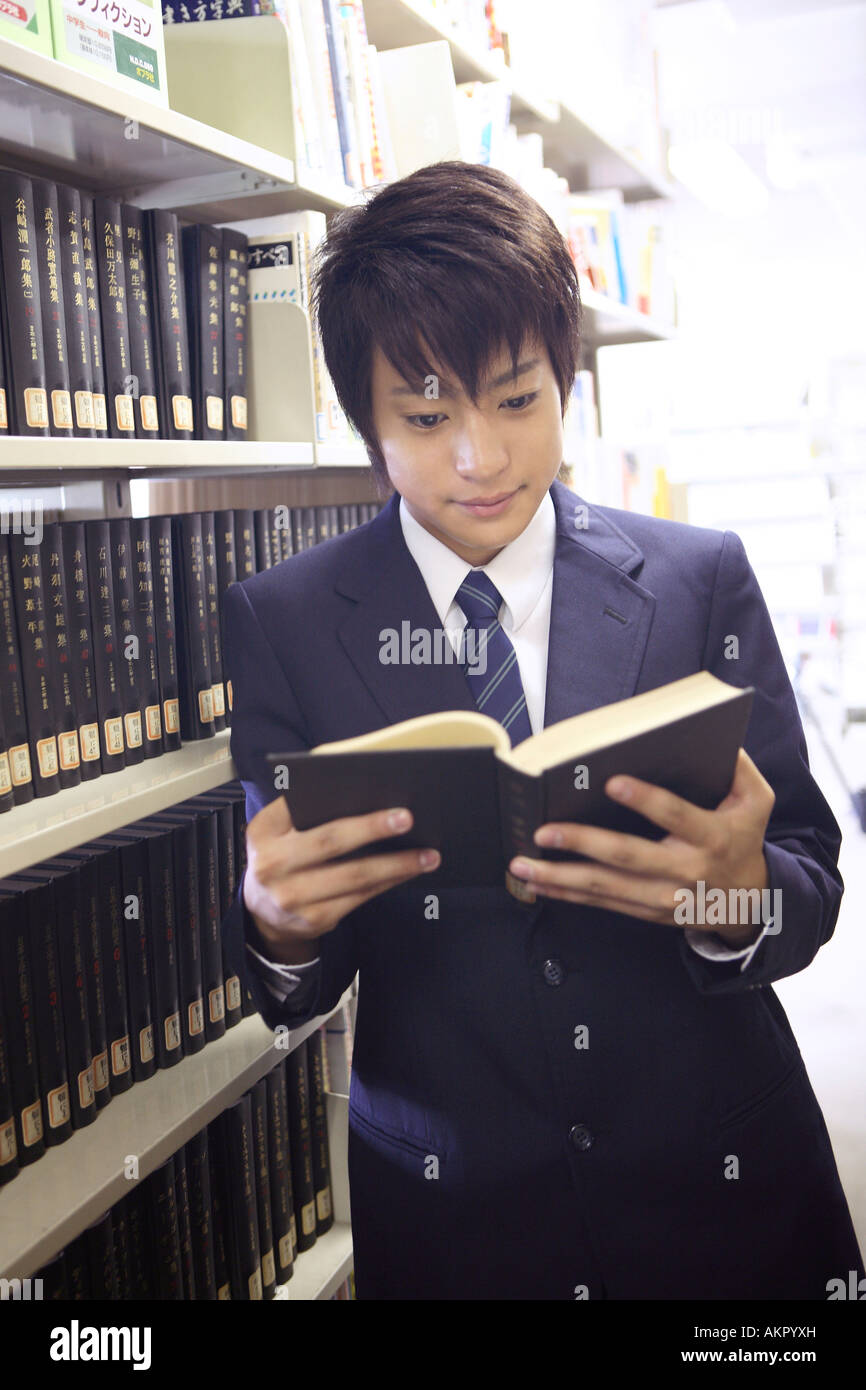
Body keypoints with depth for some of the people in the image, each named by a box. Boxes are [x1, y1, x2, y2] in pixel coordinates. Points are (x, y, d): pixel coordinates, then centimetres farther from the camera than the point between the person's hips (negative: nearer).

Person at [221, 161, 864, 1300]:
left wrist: (738, 893, -27)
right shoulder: (283, 620, -7)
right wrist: (277, 921, -28)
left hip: (723, 1192, 1)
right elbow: (294, 990, -5)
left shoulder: (704, 579, -6)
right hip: (449, 1214, 0)